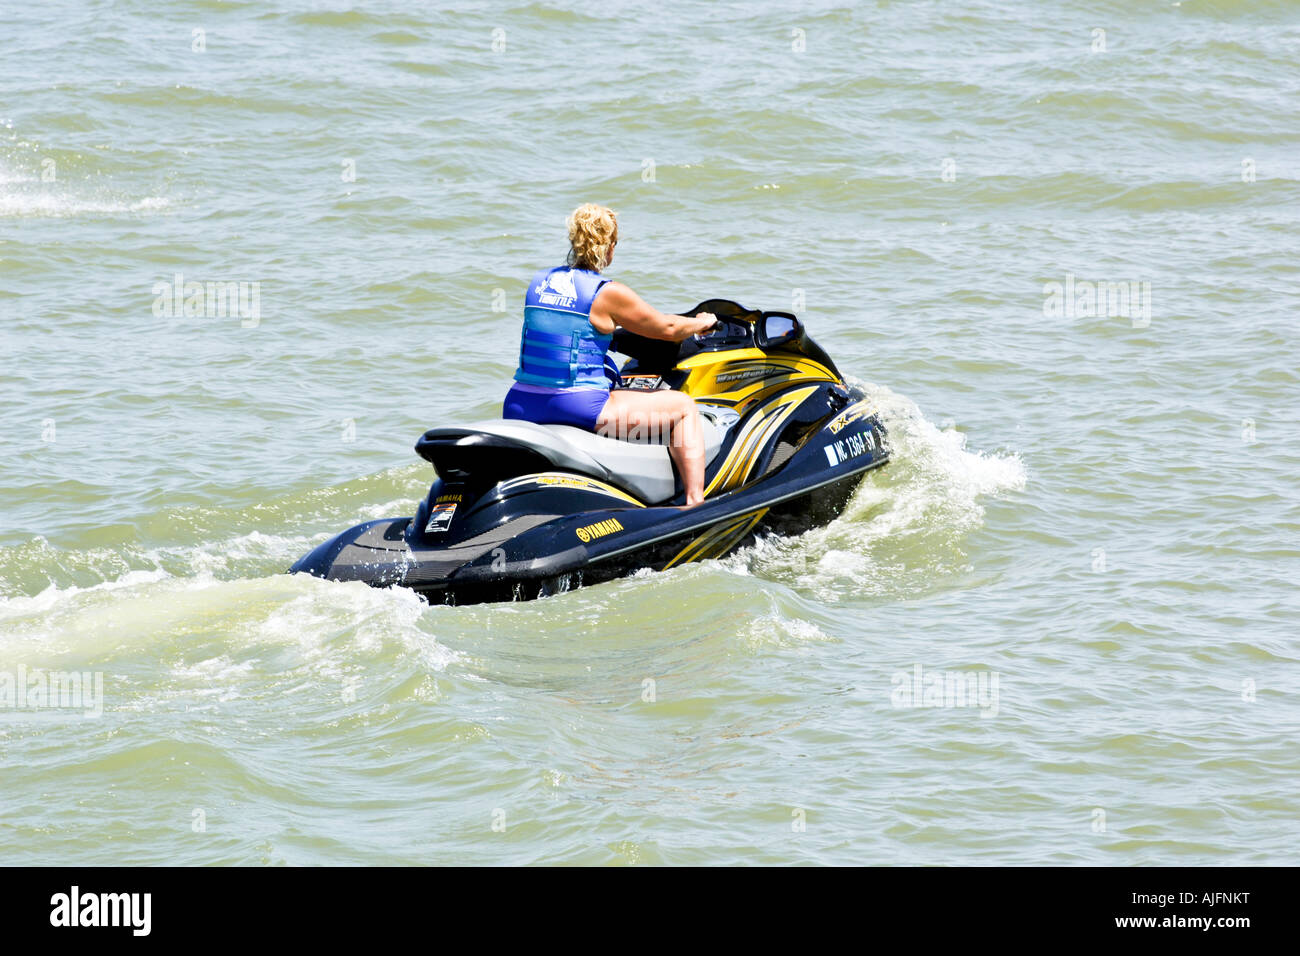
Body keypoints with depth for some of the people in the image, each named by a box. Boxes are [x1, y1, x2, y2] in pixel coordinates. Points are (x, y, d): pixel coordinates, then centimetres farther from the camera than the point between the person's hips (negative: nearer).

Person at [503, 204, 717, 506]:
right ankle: (695, 503, -5)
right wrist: (702, 322, 23)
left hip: (519, 408, 6)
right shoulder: (608, 293, -8)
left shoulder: (540, 282, 10)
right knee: (683, 406, 5)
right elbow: (666, 328, 3)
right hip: (576, 407, -6)